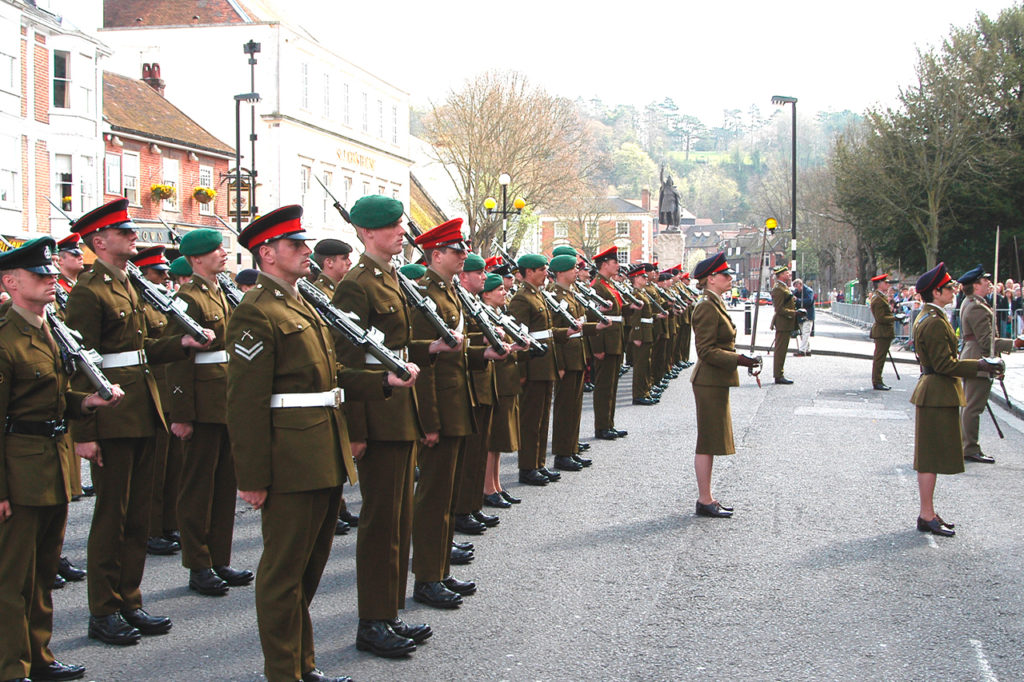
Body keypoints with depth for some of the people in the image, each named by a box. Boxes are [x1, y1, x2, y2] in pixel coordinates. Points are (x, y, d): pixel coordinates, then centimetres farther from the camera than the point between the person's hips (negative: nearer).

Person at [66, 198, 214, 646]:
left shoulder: (127, 287, 16)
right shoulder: (89, 291, -11)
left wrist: (182, 343, 3)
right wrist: (83, 433, -20)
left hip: (142, 414, 9)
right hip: (112, 418, -9)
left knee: (138, 512, 12)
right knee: (112, 514, -1)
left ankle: (129, 603, 21)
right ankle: (103, 613, 9)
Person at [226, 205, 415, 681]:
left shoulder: (301, 308, 18)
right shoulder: (256, 314, -13)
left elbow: (333, 376, 20)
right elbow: (246, 403, -17)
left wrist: (385, 380, 4)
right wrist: (252, 477, -19)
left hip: (324, 460, 10)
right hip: (291, 463, -10)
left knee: (310, 565, 17)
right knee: (285, 569, 0)